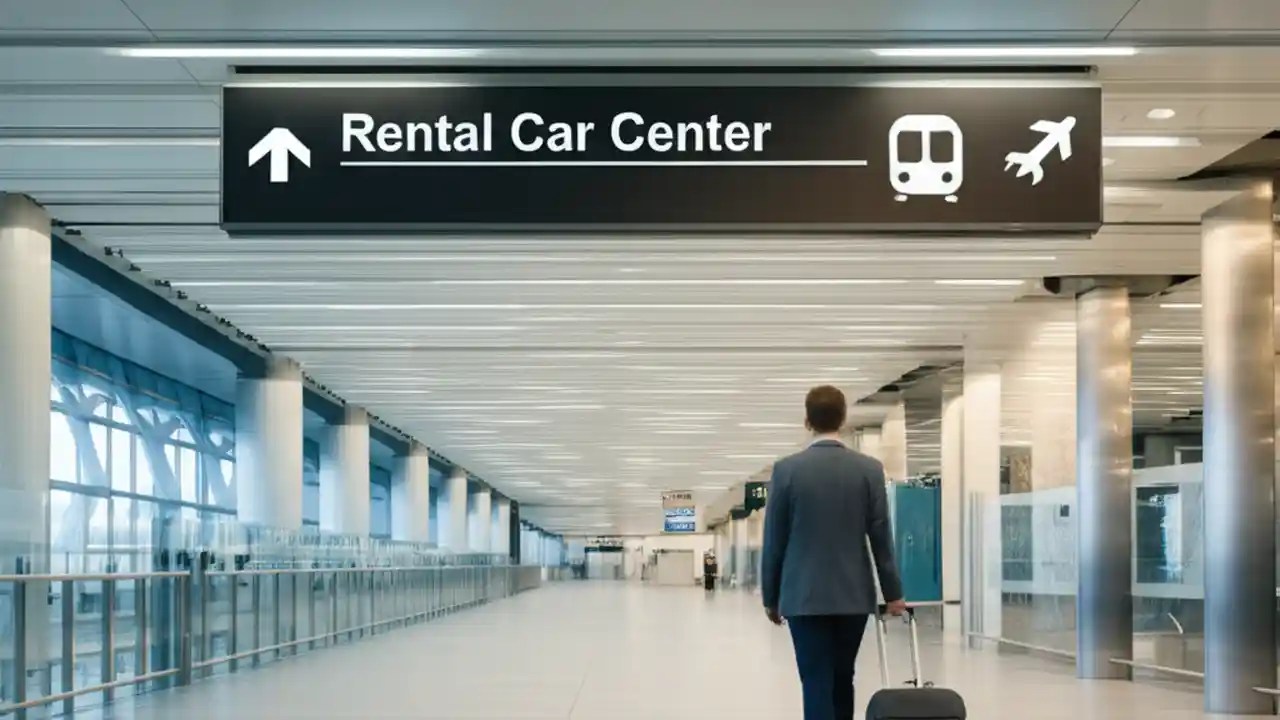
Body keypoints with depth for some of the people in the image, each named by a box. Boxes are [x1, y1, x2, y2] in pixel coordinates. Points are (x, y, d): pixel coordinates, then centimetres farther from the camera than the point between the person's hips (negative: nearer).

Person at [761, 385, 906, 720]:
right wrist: (893, 593, 8)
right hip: (854, 594, 2)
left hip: (804, 595, -2)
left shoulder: (786, 469, -5)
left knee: (817, 684, -3)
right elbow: (882, 537, 0)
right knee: (842, 680, 16)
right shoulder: (869, 469, -2)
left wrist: (771, 597, 8)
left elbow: (774, 540, -1)